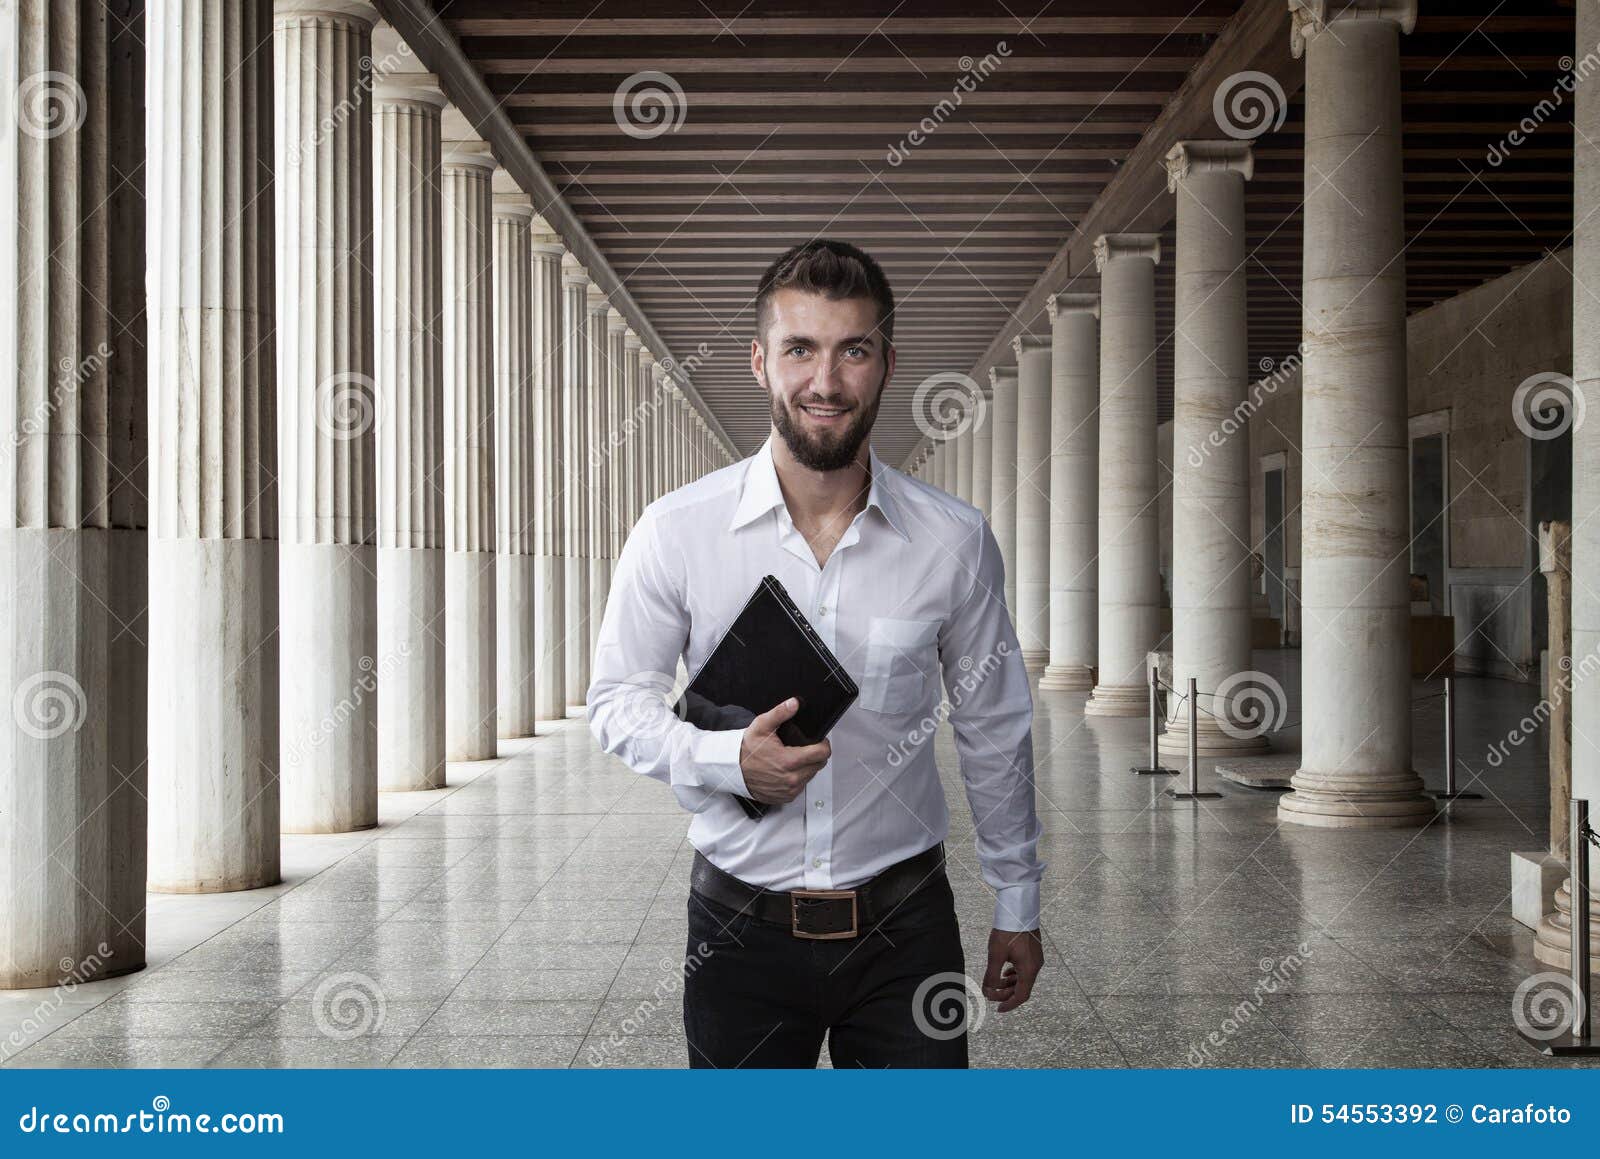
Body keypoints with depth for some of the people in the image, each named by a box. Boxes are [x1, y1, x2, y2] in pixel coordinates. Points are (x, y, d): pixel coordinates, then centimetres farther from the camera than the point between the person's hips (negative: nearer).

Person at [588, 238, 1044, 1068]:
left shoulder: (954, 541, -4)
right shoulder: (678, 531, -7)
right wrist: (725, 757, -17)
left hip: (905, 932, 1)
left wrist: (1017, 906, 12)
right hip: (742, 929, 0)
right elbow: (618, 700, 2)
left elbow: (995, 733, 7)